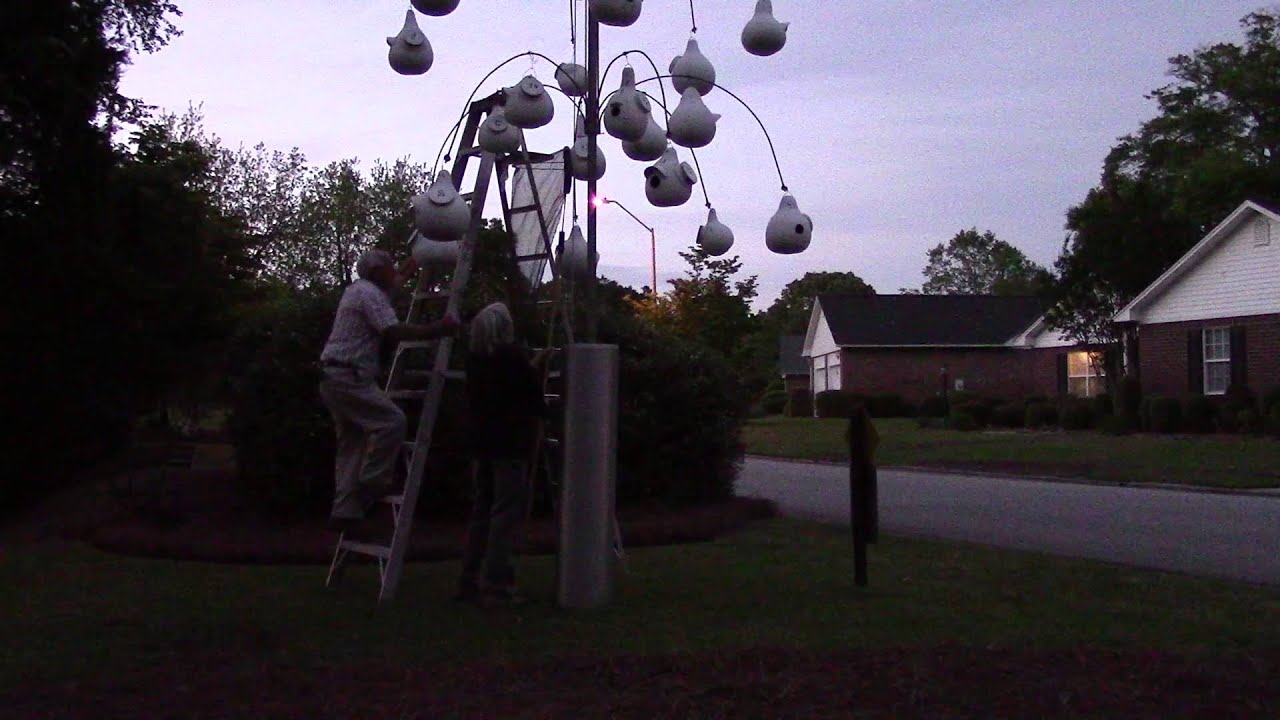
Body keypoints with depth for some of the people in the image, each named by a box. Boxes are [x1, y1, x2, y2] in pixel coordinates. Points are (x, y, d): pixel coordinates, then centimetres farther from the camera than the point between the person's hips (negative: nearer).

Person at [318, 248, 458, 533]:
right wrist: (436, 330, -18)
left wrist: (416, 262, 49)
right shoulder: (370, 294, -10)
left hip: (334, 378, 10)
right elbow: (394, 331, -22)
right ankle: (371, 484, -12)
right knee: (391, 421, -14)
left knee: (352, 444, 8)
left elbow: (392, 282, 42)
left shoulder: (357, 289, 21)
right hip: (349, 377, -10)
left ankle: (344, 512, 6)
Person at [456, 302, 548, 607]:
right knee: (506, 513, -4)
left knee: (482, 511, 14)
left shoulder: (475, 358, 8)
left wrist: (533, 365, 27)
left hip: (482, 444, 8)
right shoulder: (513, 356, -14)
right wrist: (543, 410, 10)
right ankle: (495, 586, -5)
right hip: (511, 444, -8)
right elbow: (533, 393, -10)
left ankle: (469, 582, 18)